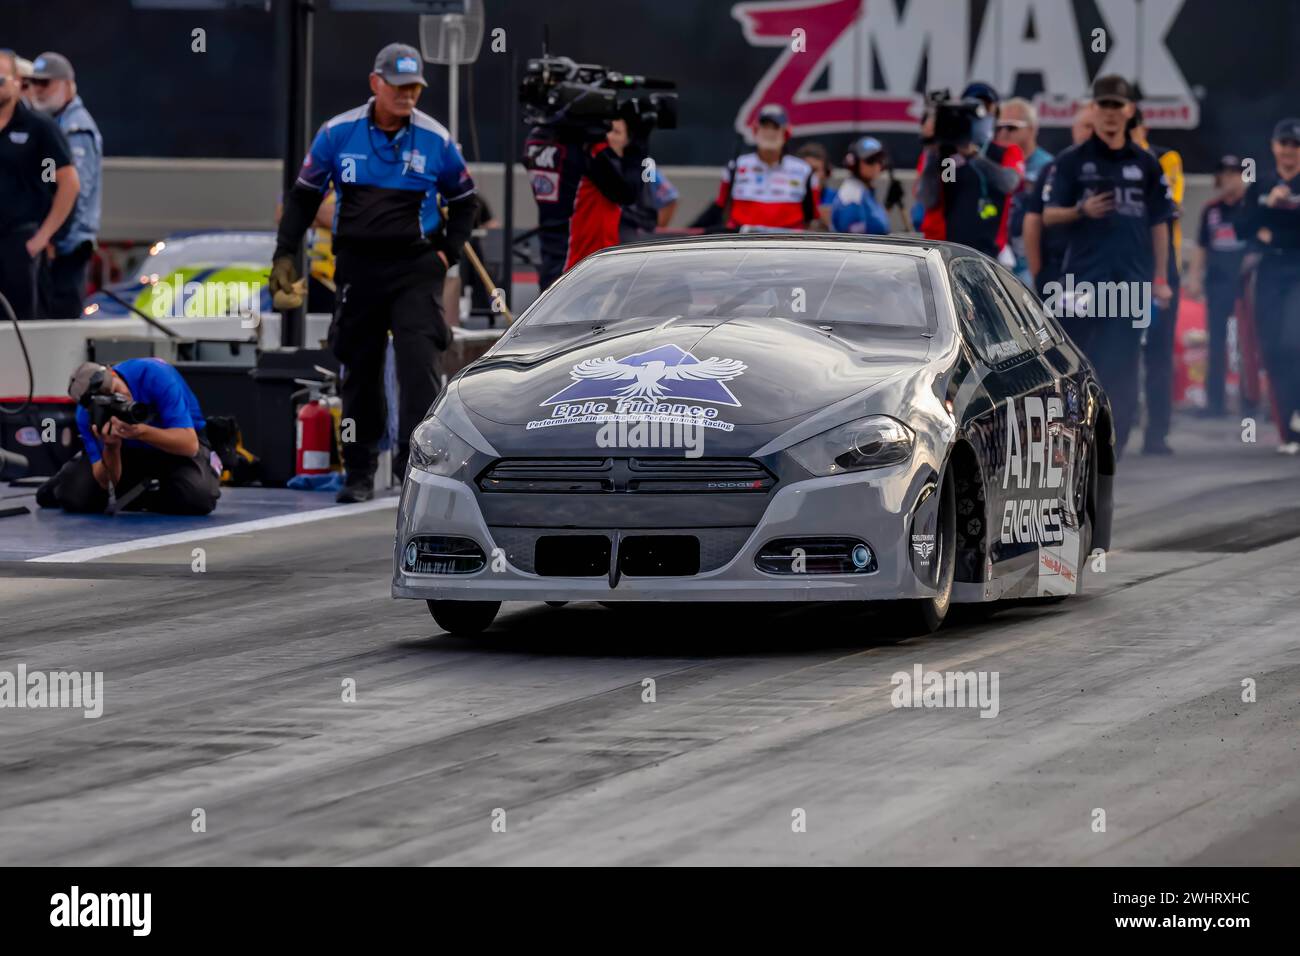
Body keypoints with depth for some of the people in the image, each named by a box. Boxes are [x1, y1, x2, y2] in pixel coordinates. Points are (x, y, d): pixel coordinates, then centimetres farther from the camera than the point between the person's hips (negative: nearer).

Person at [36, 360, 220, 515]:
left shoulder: (155, 376, -35)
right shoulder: (87, 415, -26)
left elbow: (190, 444, -36)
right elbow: (106, 483, -25)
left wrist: (142, 432, -52)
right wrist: (111, 447, -45)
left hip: (176, 447, -2)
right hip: (126, 450, 2)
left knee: (197, 499, -32)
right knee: (75, 497, -18)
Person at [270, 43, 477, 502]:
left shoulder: (436, 139, -1)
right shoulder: (338, 133, -2)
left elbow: (464, 200, 14)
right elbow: (304, 195, 8)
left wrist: (448, 251, 3)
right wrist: (286, 254, 2)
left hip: (415, 267, -1)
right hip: (358, 266, 1)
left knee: (418, 358, -16)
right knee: (359, 369, 7)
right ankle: (359, 473, 17)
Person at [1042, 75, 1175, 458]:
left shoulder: (1146, 164, 10)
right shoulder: (1072, 161, 5)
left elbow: (1159, 223, 12)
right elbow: (1048, 216, 4)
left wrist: (1161, 279, 7)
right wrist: (1082, 211, -16)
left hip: (1131, 280, 1)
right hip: (1082, 278, -1)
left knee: (1122, 367, -1)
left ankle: (1113, 446, 3)